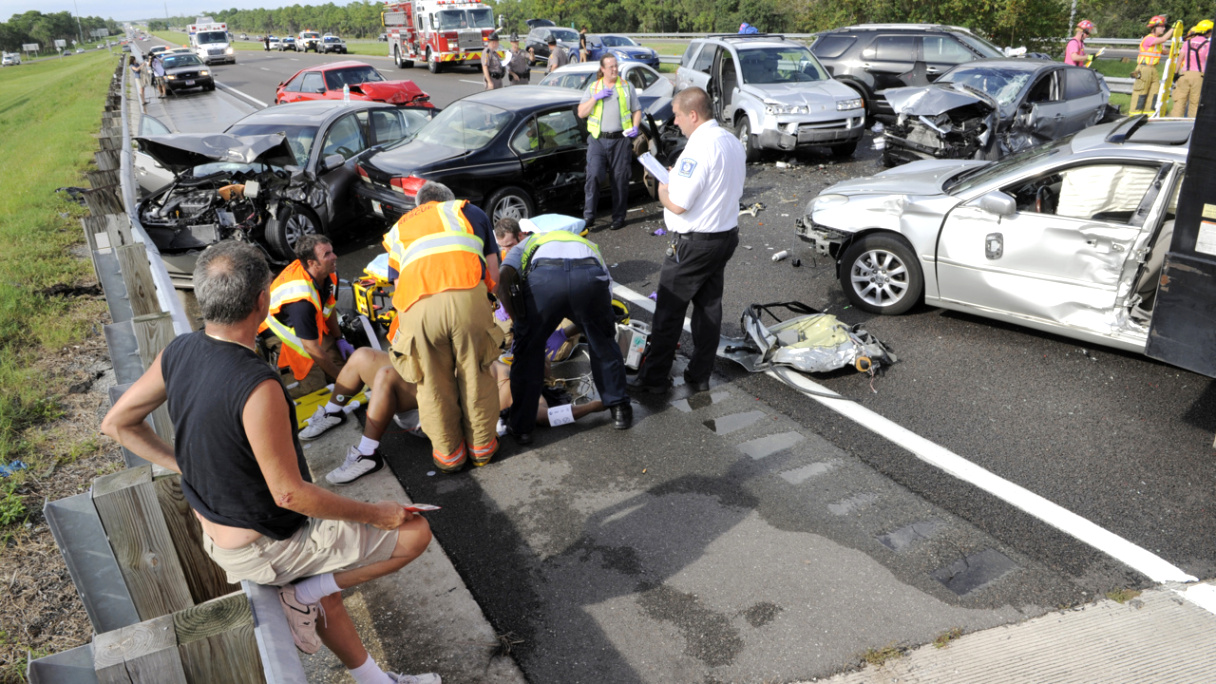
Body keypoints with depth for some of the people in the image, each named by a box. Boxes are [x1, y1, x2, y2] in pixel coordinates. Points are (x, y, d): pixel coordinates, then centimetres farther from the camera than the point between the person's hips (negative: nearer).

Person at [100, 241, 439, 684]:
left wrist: (186, 466, 10)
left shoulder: (179, 352, -9)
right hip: (264, 550, -9)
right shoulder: (258, 387, -34)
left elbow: (116, 424, 5)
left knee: (324, 592, 30)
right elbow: (289, 493, -26)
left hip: (214, 532, 9)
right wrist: (375, 514, -14)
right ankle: (303, 594, 4)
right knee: (415, 532, -2)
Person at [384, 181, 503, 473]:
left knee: (433, 383, 16)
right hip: (466, 296, -1)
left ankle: (448, 452, 30)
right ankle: (482, 445, 30)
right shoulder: (469, 211, 31)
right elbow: (493, 273, 24)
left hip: (416, 305, 1)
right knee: (475, 375, 16)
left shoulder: (399, 227, 36)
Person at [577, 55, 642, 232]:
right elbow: (581, 113, 5)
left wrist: (635, 127, -5)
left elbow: (637, 110, 14)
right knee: (593, 175, -15)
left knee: (620, 179, 1)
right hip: (598, 139, 0)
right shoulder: (593, 88, 13)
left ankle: (619, 217, 11)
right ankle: (588, 215, -11)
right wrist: (596, 97, -7)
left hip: (620, 139, 0)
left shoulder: (627, 86, 13)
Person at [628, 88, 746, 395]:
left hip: (694, 243, -9)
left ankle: (654, 378, 11)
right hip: (727, 234, 9)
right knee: (709, 306, 14)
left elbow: (678, 204, -24)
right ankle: (700, 375, 23)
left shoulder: (699, 148, -22)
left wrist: (662, 190, -2)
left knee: (669, 311, 2)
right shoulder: (732, 142, 8)